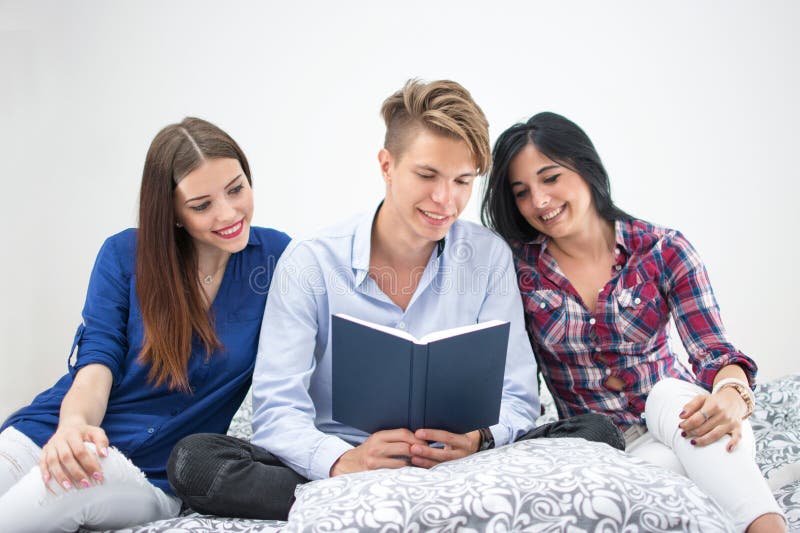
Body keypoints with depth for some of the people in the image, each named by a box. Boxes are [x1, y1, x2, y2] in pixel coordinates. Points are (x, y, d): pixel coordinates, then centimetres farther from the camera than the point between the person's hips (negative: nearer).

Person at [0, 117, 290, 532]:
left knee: (86, 477, -33)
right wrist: (73, 423, -28)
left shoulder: (276, 256, -1)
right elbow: (97, 361, -6)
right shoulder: (125, 255, 1)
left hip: (155, 472, 0)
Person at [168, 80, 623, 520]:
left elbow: (517, 399, 2)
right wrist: (342, 462, -32)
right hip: (339, 469, -1)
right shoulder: (310, 264, -4)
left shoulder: (489, 258, 2)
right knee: (193, 459, -26)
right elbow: (276, 410, -10)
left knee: (598, 432, -21)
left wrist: (478, 439, -23)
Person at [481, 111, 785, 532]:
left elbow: (713, 350, -12)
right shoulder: (518, 266, -3)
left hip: (672, 412, 1)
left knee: (673, 393, -34)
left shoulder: (663, 250, -4)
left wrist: (732, 394, -35)